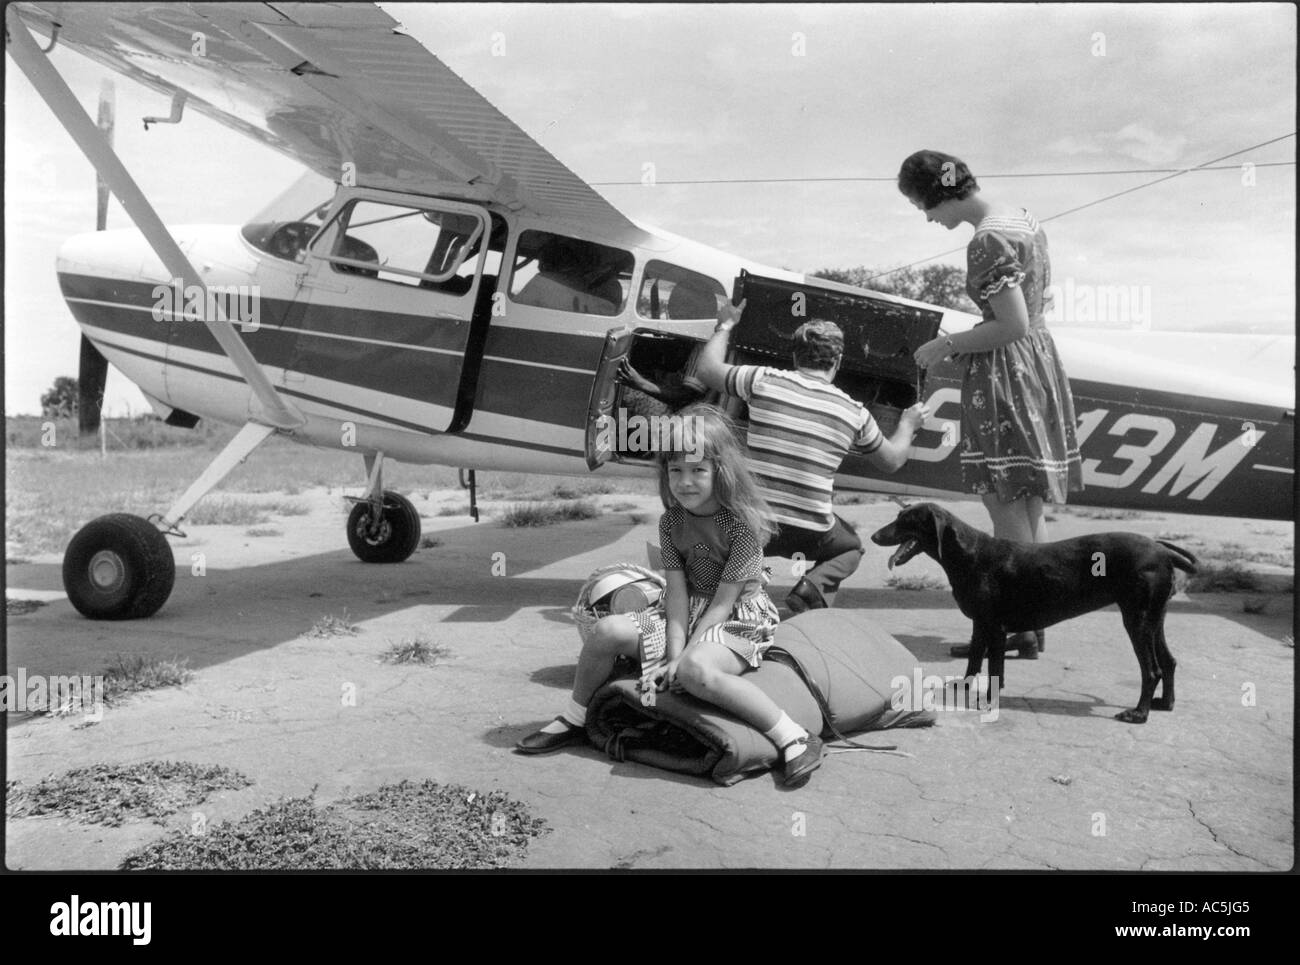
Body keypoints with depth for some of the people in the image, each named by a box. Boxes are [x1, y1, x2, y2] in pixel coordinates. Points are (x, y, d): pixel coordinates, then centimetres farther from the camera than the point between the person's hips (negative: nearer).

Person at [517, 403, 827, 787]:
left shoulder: (743, 522, -19)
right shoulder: (671, 522, -2)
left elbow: (724, 599, -19)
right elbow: (678, 591, -6)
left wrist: (683, 657, -21)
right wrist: (674, 652, -19)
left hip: (739, 618, -6)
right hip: (689, 613, 6)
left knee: (697, 669, -37)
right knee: (607, 630, -11)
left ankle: (795, 739, -30)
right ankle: (573, 721, 9)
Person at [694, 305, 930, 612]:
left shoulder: (765, 380, -3)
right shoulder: (854, 413, 1)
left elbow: (707, 369, 12)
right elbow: (892, 461, 17)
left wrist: (725, 326, 28)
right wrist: (908, 425, 37)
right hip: (810, 533, 0)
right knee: (851, 547, 32)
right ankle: (816, 585, 0)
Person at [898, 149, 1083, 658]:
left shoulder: (987, 241, -19)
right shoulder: (1025, 220, 12)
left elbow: (1013, 326, -22)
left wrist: (947, 345, -12)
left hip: (1004, 374, -10)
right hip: (1043, 359, 10)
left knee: (1007, 513, -4)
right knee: (1031, 511, 14)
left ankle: (1017, 629, 2)